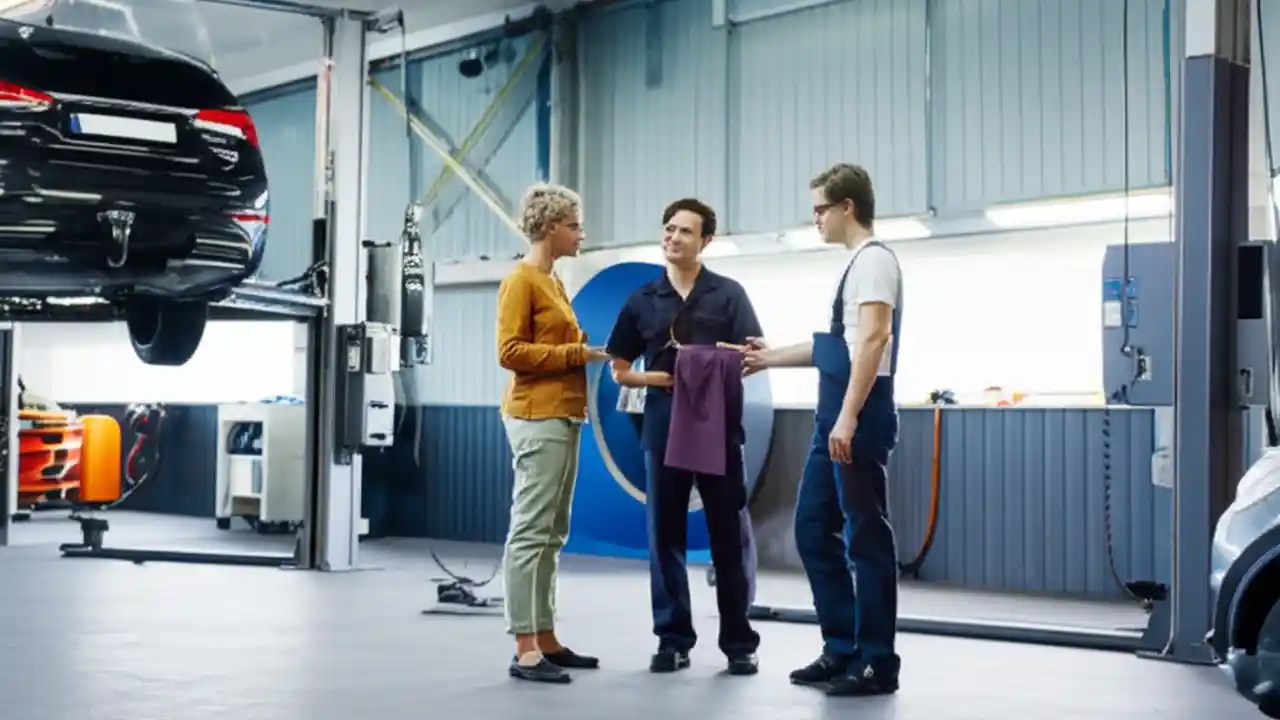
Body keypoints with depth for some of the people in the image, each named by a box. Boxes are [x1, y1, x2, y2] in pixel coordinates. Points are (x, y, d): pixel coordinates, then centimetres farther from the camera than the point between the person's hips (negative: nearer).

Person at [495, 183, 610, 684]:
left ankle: (546, 640, 17)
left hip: (562, 417, 10)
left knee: (551, 535, 11)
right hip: (537, 418, -10)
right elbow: (510, 352, -16)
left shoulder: (552, 281, 19)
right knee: (530, 532, -9)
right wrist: (576, 353, -15)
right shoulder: (521, 281, -9)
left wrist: (587, 351, 6)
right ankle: (525, 651, -8)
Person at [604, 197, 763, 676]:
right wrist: (653, 377, -8)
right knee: (665, 535, 5)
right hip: (664, 428, 2)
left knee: (730, 535, 1)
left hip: (720, 428, -2)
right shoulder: (642, 300, 10)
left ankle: (739, 641, 9)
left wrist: (722, 365, -20)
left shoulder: (729, 294, 4)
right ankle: (673, 640, 13)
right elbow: (619, 371, 12)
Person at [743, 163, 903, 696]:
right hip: (833, 421, 10)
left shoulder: (873, 259, -10)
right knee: (813, 530, 12)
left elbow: (873, 340, -20)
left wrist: (849, 418, -25)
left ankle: (877, 664, 5)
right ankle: (843, 651, 19)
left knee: (866, 539, -3)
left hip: (858, 420, -10)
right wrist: (771, 358, 36)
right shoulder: (853, 264, 20)